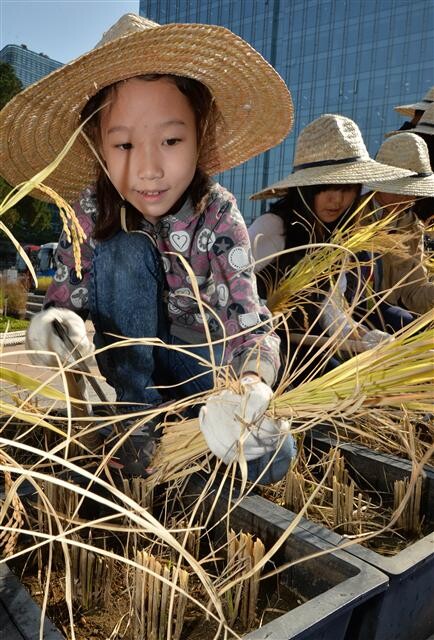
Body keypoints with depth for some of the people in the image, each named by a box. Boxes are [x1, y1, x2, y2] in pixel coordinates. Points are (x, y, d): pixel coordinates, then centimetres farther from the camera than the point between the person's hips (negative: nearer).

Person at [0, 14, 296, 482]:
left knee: (270, 457, -24)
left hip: (206, 360, 0)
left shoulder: (218, 216, -22)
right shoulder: (90, 213, -18)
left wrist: (252, 383, -50)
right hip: (132, 355, 1)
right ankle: (140, 418, -20)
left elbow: (250, 323, -27)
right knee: (124, 250, -29)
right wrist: (53, 319, -41)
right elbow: (66, 295, -15)